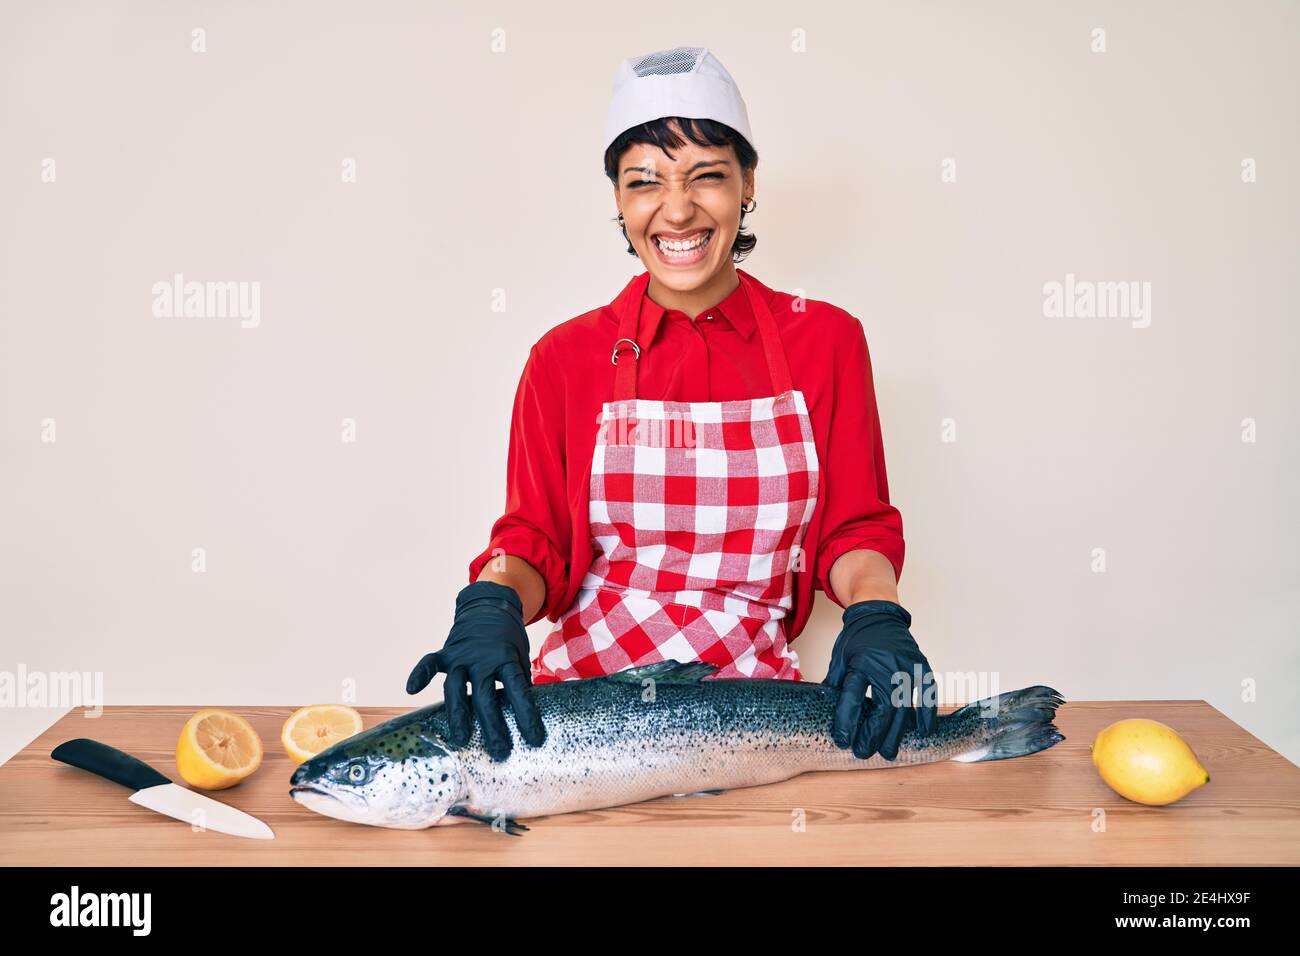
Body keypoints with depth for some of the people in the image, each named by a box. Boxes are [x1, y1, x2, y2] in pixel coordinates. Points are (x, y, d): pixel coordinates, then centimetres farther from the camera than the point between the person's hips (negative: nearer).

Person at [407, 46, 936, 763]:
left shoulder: (826, 340, 4)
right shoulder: (565, 358, 3)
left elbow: (855, 525, 8)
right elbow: (533, 537, 4)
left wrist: (876, 613, -13)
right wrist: (492, 601, -18)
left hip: (756, 695, 1)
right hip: (587, 689, 0)